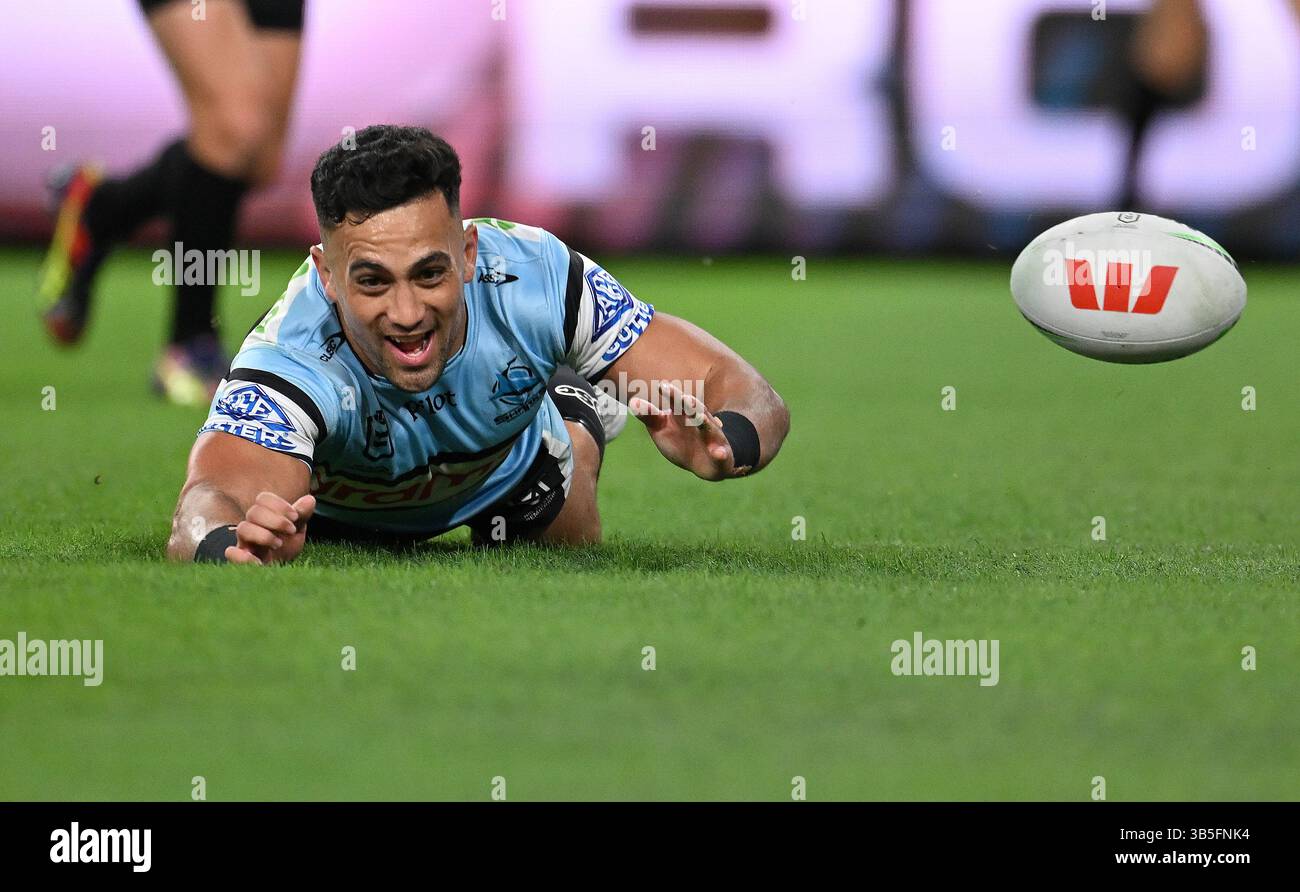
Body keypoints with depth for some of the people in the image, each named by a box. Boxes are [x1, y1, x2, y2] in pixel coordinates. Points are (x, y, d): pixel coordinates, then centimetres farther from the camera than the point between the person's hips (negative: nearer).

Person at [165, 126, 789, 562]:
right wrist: (231, 544, -94)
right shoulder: (292, 362, -48)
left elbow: (745, 394, -37)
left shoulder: (534, 278, -40)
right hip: (338, 507, -1)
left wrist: (721, 445, -63)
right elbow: (212, 500, -67)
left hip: (516, 462, 1)